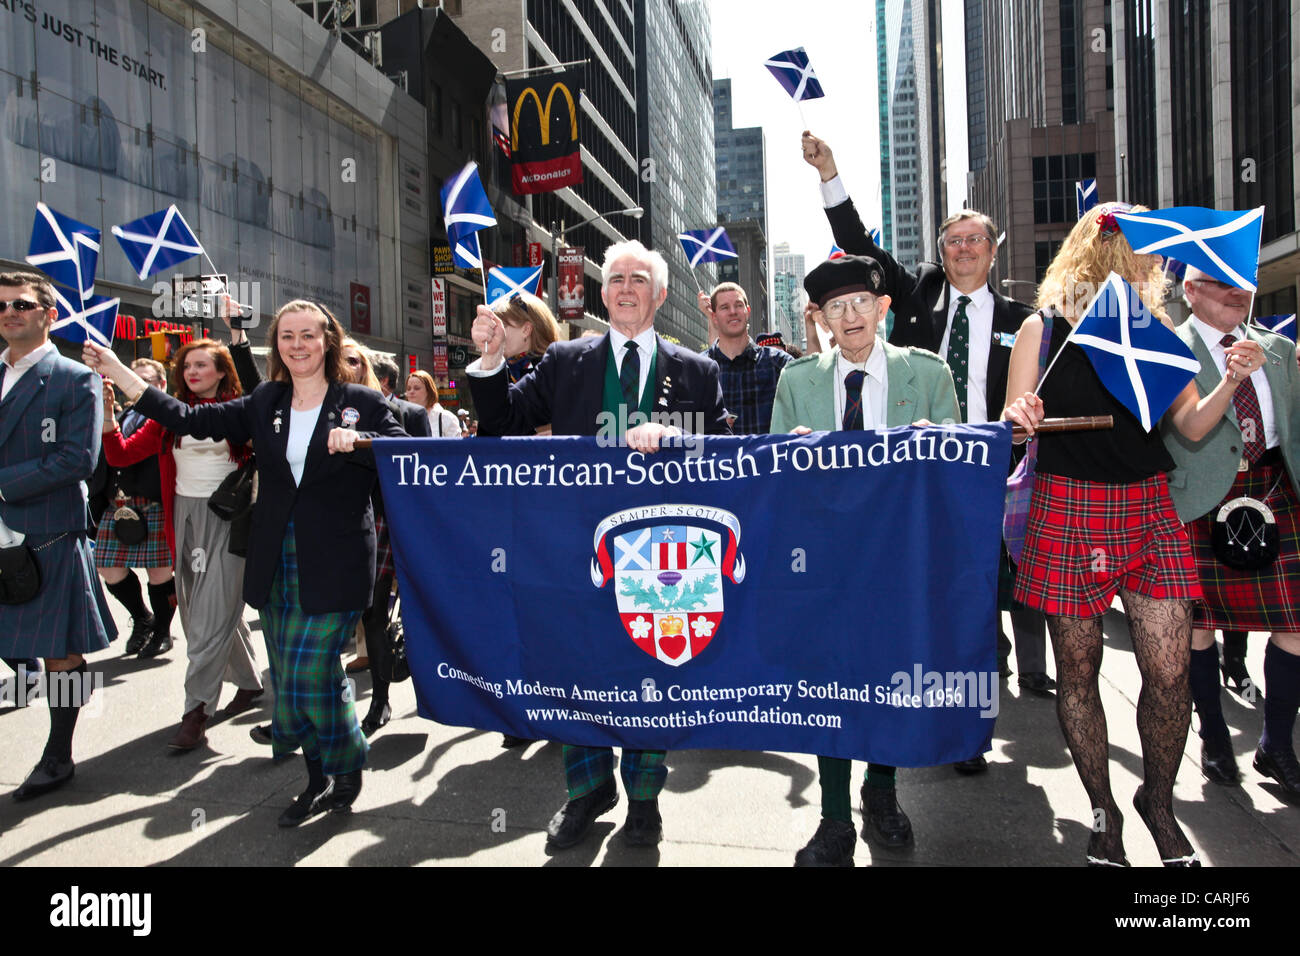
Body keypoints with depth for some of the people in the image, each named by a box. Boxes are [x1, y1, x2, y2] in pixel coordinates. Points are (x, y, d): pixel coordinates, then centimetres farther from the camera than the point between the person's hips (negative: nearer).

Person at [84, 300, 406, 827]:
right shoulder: (264, 404, 10)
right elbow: (190, 419, 6)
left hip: (333, 565, -5)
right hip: (275, 564, 5)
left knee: (308, 674, -9)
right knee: (287, 679, 10)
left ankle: (348, 769, 18)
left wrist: (358, 441, -24)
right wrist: (117, 371, 4)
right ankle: (317, 779, 27)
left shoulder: (361, 402, -2)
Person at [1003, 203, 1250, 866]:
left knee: (1170, 671, -1)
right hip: (1068, 507, -3)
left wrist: (1231, 382, -9)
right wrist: (1018, 417, -20)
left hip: (1149, 508, 3)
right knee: (1078, 670, 6)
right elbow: (1011, 428, 2)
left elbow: (1191, 426, 8)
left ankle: (1157, 799, 26)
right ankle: (1103, 811, 25)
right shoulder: (1045, 329, 0)